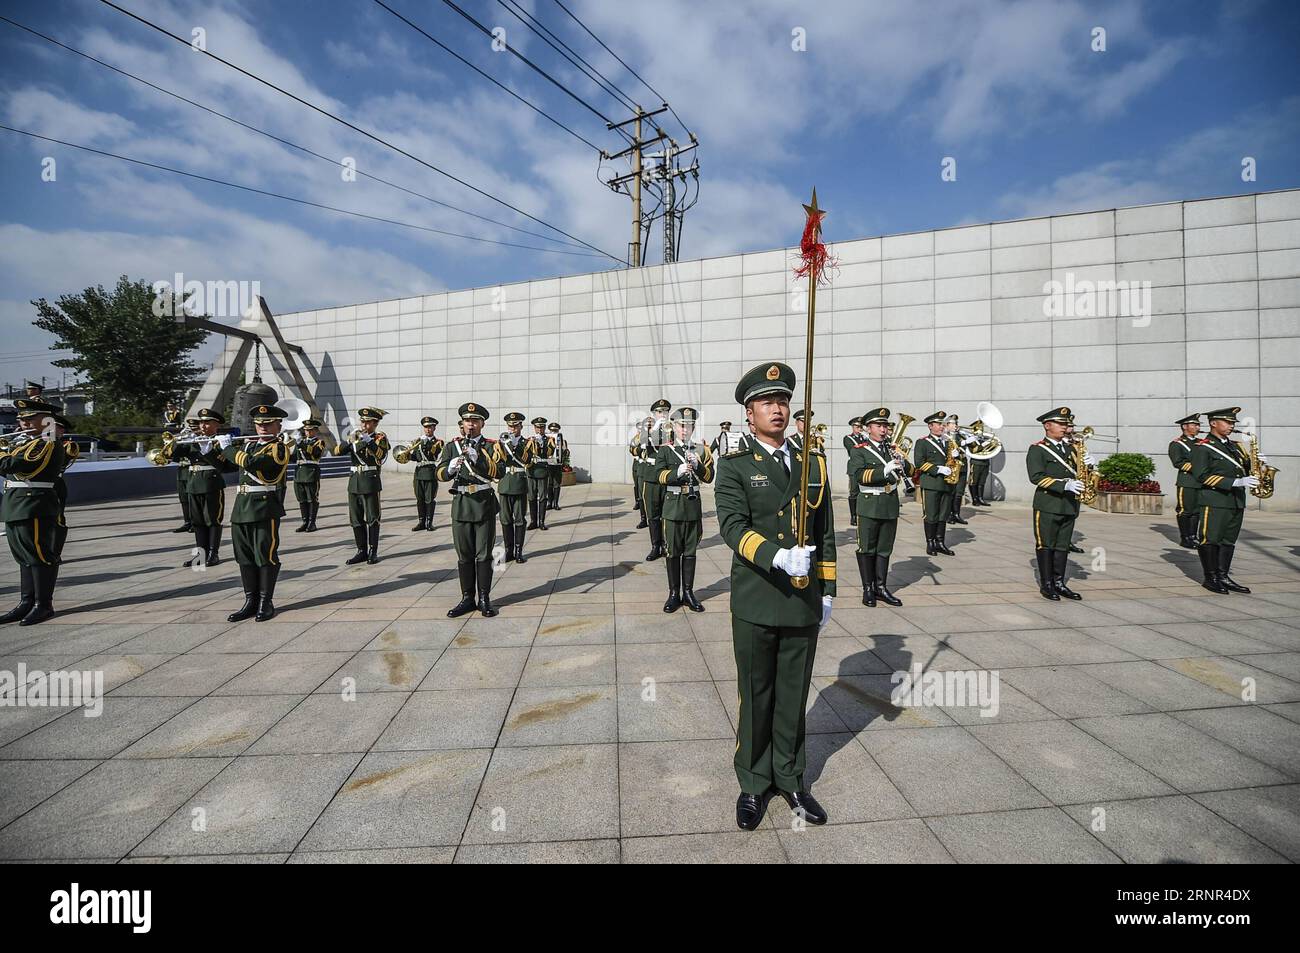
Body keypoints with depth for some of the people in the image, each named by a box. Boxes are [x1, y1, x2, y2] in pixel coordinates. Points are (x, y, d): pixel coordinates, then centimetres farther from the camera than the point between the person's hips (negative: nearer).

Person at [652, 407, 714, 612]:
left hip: (693, 506, 2)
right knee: (673, 552, 3)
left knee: (690, 551, 9)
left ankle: (688, 592, 19)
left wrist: (697, 465, -18)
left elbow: (709, 477, 0)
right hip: (673, 507, -2)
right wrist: (677, 472, -25)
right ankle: (674, 594, 13)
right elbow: (659, 476, -9)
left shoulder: (701, 450, 7)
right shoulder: (665, 450, 2)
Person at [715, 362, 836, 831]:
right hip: (756, 602, -3)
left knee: (794, 696, 16)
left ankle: (791, 778, 35)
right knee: (756, 697, 12)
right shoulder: (735, 466, -5)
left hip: (804, 603, 3)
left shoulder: (814, 464, 7)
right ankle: (753, 783, 30)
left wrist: (827, 590, 10)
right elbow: (733, 527, -18)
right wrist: (776, 556, -33)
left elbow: (825, 533, 11)